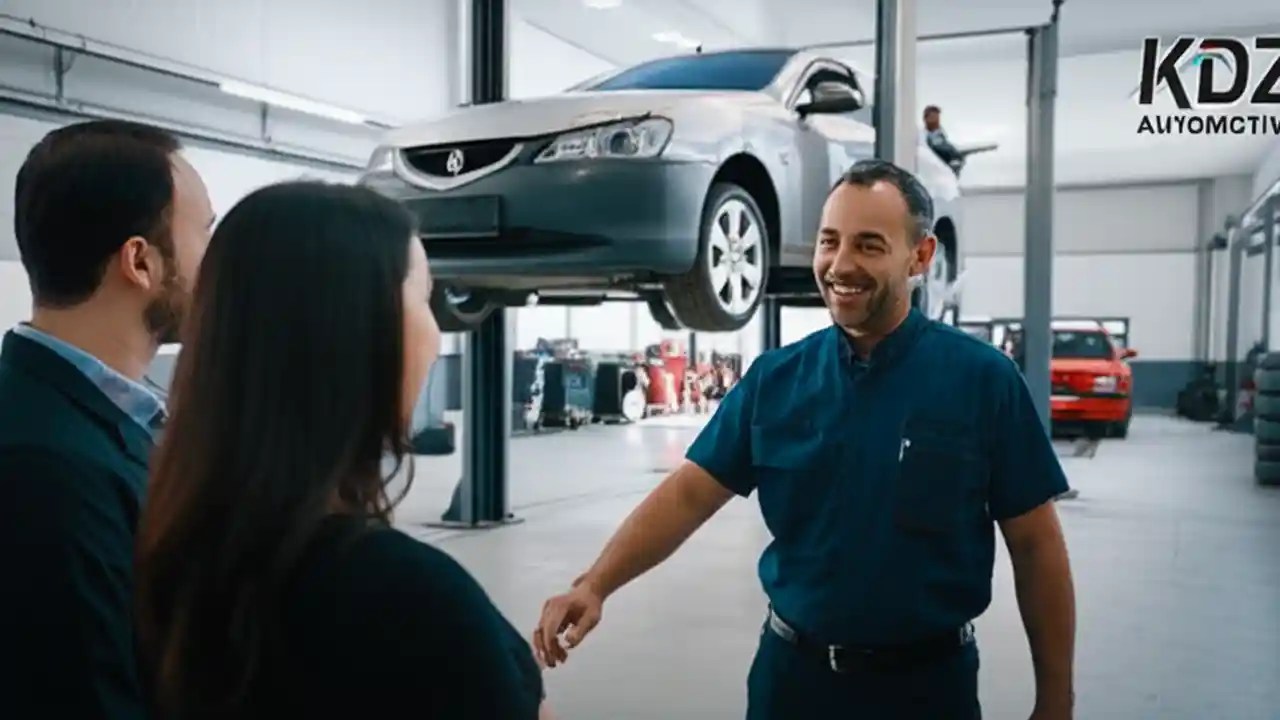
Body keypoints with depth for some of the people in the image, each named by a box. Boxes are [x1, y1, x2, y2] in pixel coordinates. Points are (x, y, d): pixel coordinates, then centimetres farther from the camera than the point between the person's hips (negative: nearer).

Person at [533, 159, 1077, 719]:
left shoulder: (983, 378, -10)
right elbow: (688, 493, -3)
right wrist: (595, 584, -16)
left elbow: (1035, 547, -6)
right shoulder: (773, 379, -2)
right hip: (792, 670, 3)